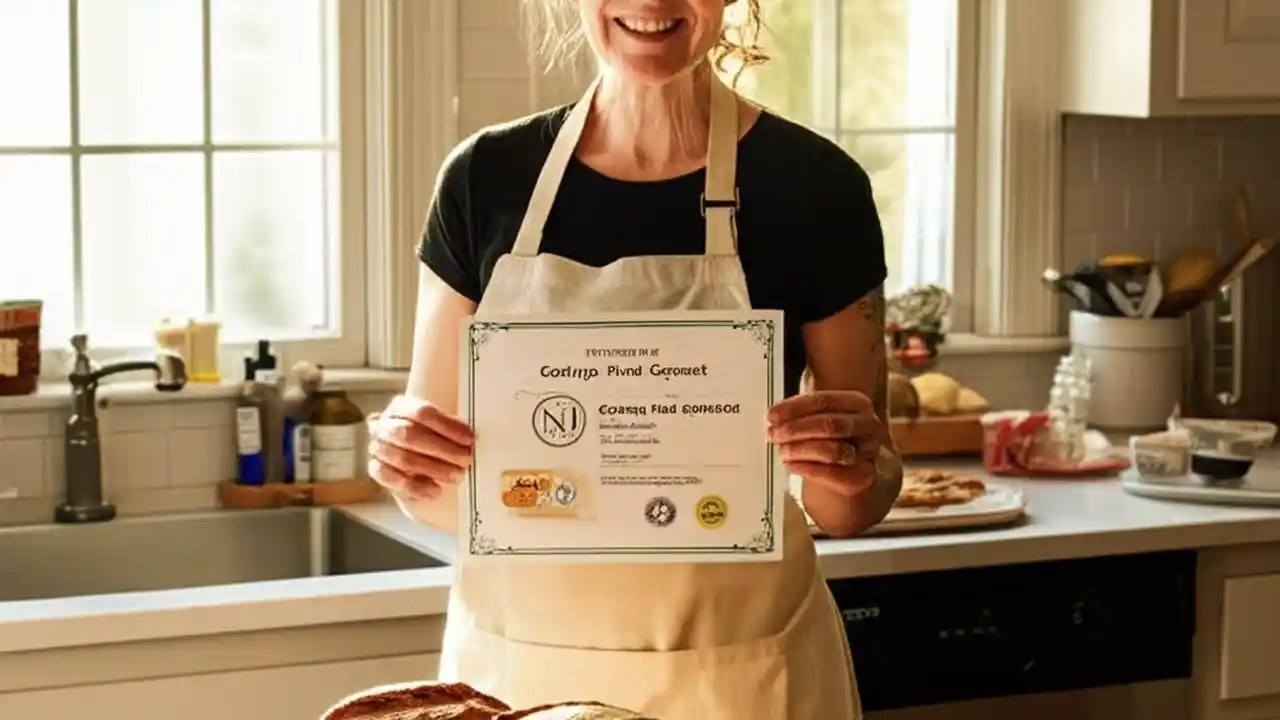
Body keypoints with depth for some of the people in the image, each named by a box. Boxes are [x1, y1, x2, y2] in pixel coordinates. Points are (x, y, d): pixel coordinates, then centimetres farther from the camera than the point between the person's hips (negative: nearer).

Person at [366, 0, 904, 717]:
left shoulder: (815, 185, -7)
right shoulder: (485, 178, -1)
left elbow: (853, 506, 1)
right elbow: (443, 491, 5)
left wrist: (845, 477, -19)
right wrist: (408, 463, -16)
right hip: (513, 661, 2)